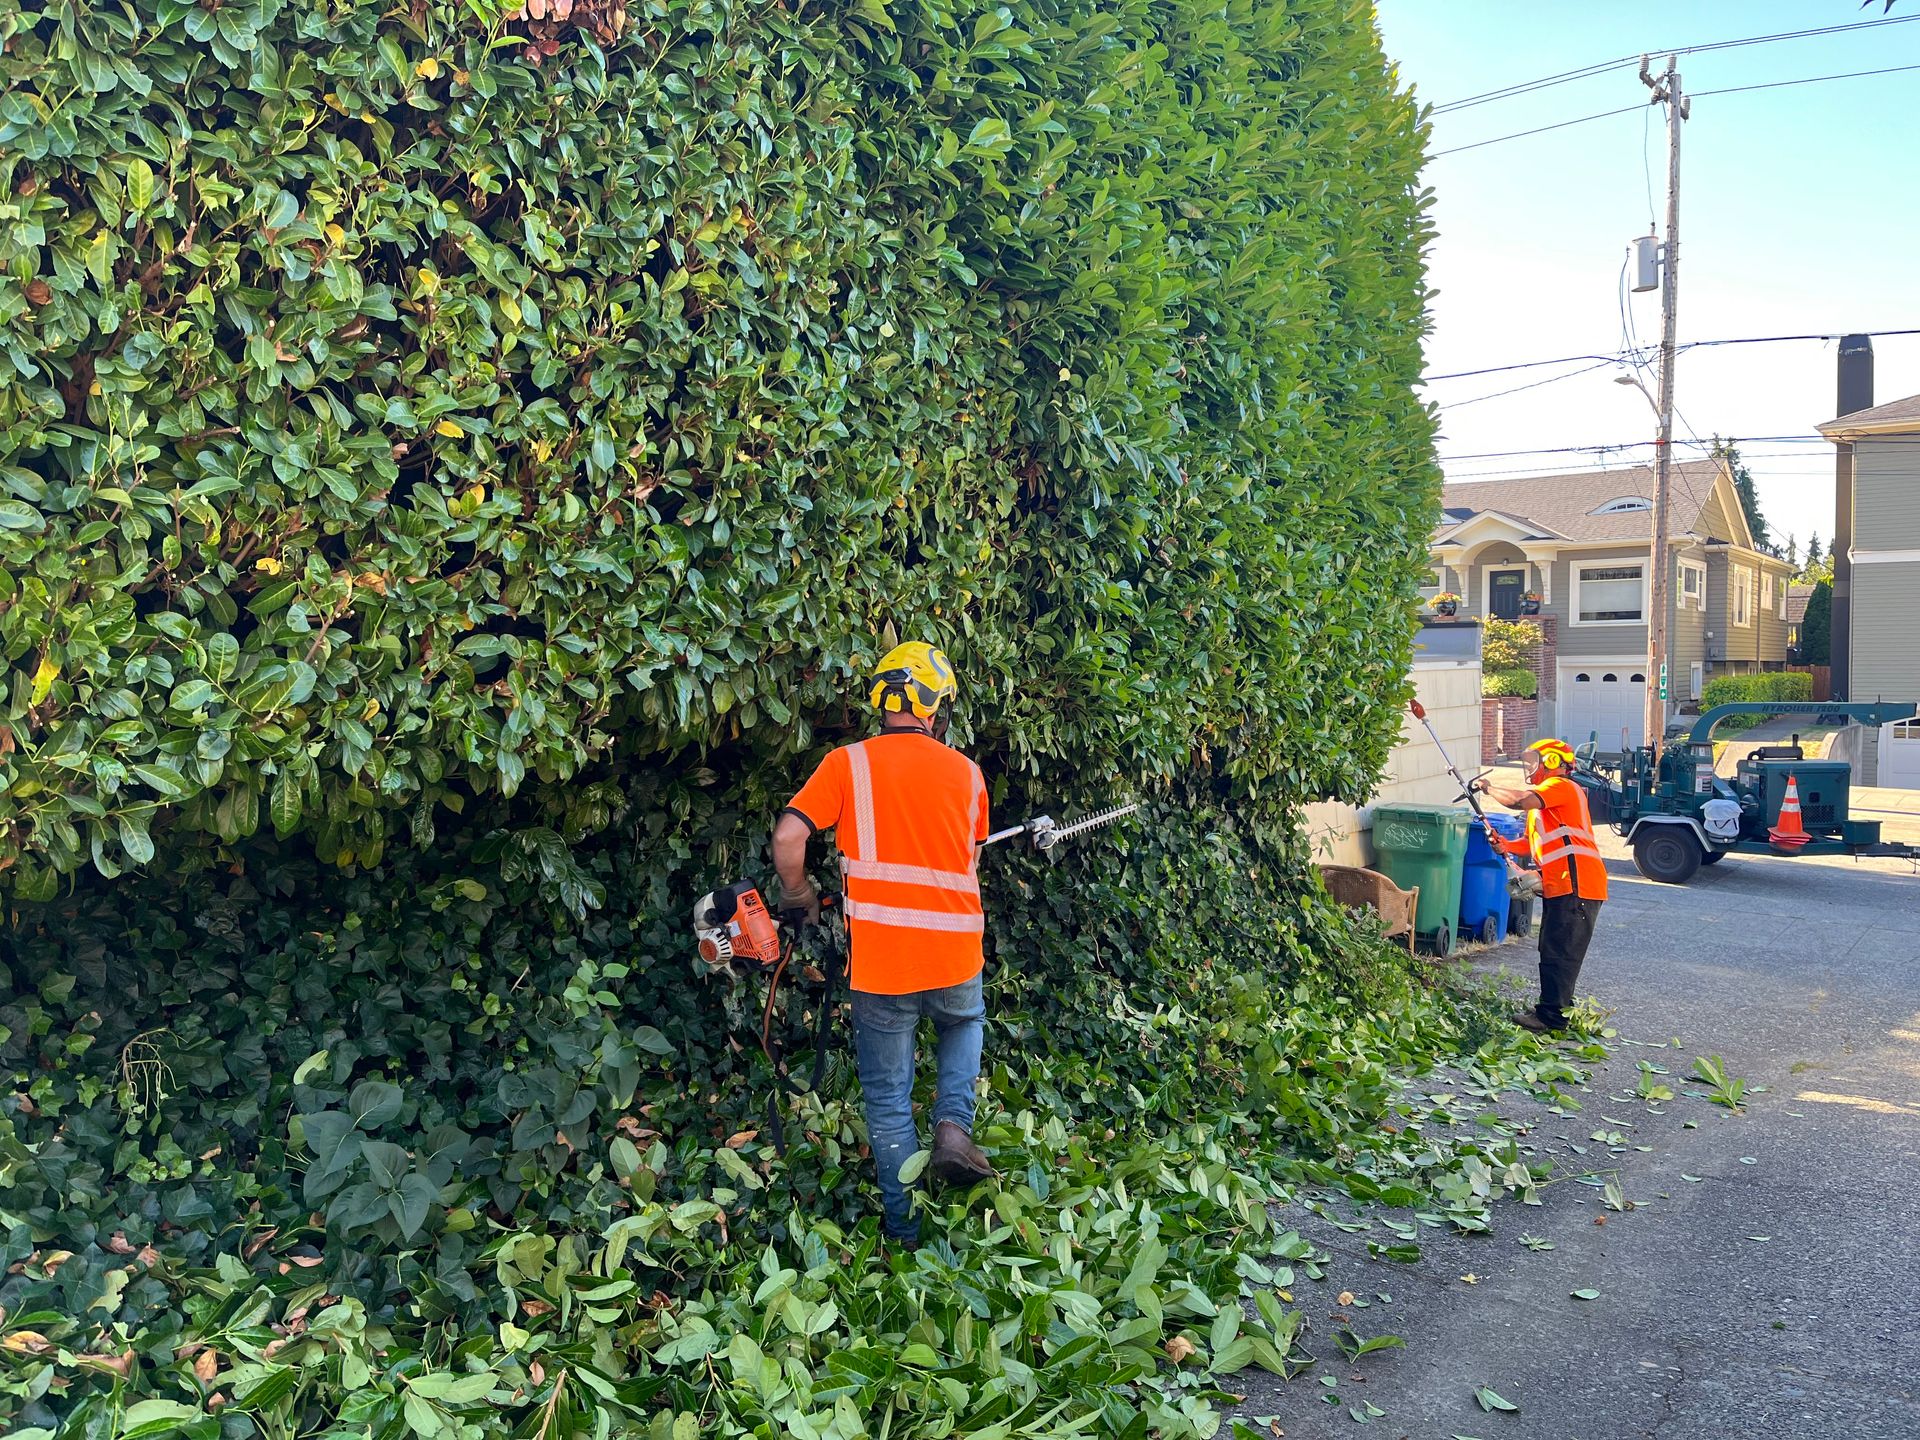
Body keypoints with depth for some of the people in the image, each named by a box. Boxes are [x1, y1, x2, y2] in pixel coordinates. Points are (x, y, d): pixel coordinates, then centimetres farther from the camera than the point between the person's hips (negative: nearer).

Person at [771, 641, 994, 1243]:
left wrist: (798, 897, 8)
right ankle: (954, 1127, 12)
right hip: (956, 957, 2)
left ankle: (906, 1230, 21)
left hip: (880, 963, -2)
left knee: (888, 1099, 14)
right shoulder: (968, 774, 5)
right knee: (965, 1023, 34)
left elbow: (787, 837, -10)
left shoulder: (848, 764, -2)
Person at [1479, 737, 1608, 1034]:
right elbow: (1532, 842, 23)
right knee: (1552, 951, 17)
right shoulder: (1543, 801, 26)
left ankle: (1551, 1017, -7)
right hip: (1559, 886, 11)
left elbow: (1518, 800, -25)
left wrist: (1488, 788, -9)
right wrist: (1508, 846, 4)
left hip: (1576, 885, -11)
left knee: (1559, 952, -9)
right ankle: (1560, 1007, 27)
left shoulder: (1560, 786, -8)